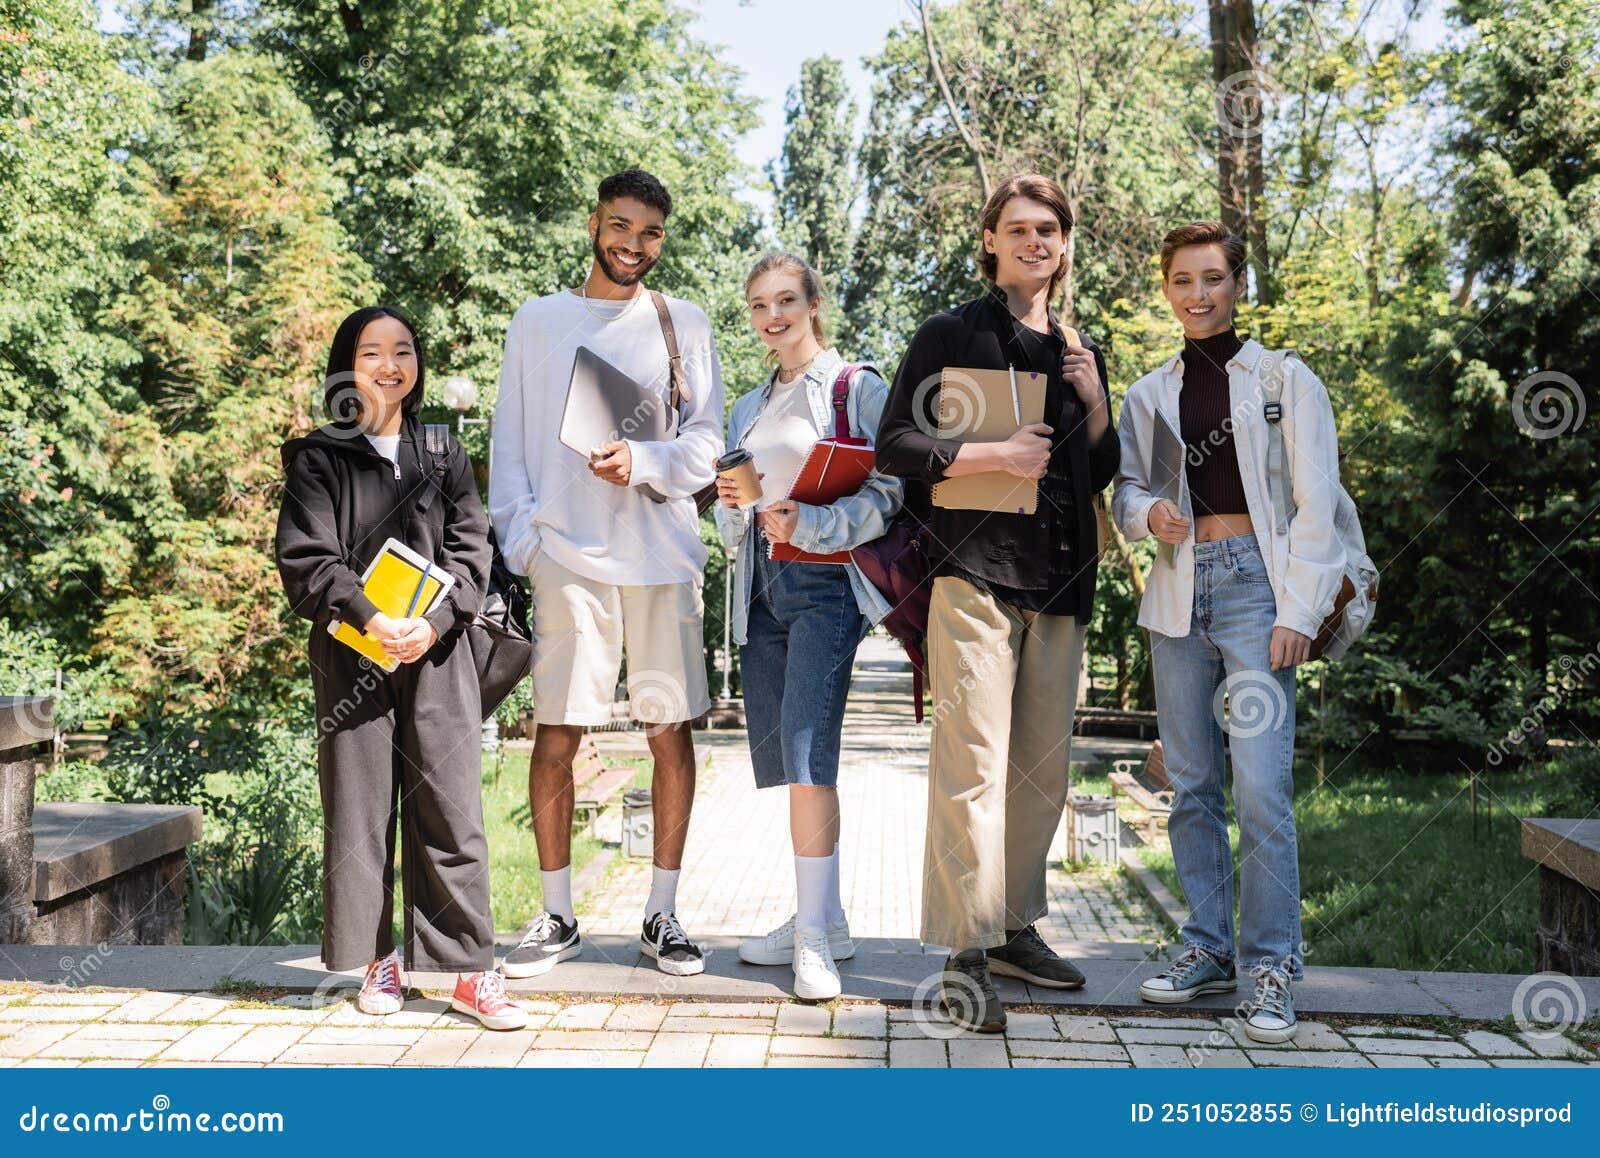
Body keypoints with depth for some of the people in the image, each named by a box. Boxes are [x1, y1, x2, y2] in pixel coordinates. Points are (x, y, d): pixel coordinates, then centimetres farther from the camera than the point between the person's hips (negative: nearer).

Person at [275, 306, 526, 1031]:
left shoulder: (444, 455, 13)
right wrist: (369, 618, -16)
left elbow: (471, 551, 5)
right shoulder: (320, 459, 5)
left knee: (450, 808, -1)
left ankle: (472, 970, 3)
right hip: (351, 654, -1)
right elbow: (305, 560, -3)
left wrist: (433, 623, -11)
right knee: (361, 806, 4)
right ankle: (378, 960, 16)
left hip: (436, 652, 1)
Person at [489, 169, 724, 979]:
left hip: (663, 553, 1)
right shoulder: (538, 321, 13)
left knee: (671, 729, 1)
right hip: (567, 555, 0)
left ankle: (662, 915, 12)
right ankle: (557, 917, 11)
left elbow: (708, 440, 6)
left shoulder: (684, 325, 12)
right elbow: (510, 443, 11)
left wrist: (644, 462, -14)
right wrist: (519, 540, -1)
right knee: (556, 735, -2)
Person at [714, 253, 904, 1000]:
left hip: (826, 581, -6)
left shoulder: (857, 388, 3)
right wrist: (730, 505, 1)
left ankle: (814, 938, -12)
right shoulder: (748, 410, 21)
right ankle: (821, 921, 16)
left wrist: (812, 525, -19)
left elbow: (890, 492, -7)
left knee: (806, 746, -17)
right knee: (783, 758, 5)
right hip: (762, 583, 7)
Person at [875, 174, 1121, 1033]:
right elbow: (894, 446, -4)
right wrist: (997, 455, -13)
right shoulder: (952, 336, 3)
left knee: (1043, 767, 9)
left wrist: (1095, 405, 5)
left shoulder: (1079, 350, 20)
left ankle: (1014, 928, 22)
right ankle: (965, 955, -6)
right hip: (975, 574, -6)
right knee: (974, 764, -11)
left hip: (1059, 580, 6)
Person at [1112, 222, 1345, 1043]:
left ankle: (1271, 965, -1)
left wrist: (1297, 612, -9)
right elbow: (1126, 491, 15)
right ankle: (1209, 947, 18)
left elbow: (1315, 507, -1)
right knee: (1190, 785, 7)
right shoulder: (1149, 394, 14)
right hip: (1179, 591, 4)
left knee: (1261, 790, -12)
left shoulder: (1287, 381, 4)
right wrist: (1148, 513, -9)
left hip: (1255, 584, -4)